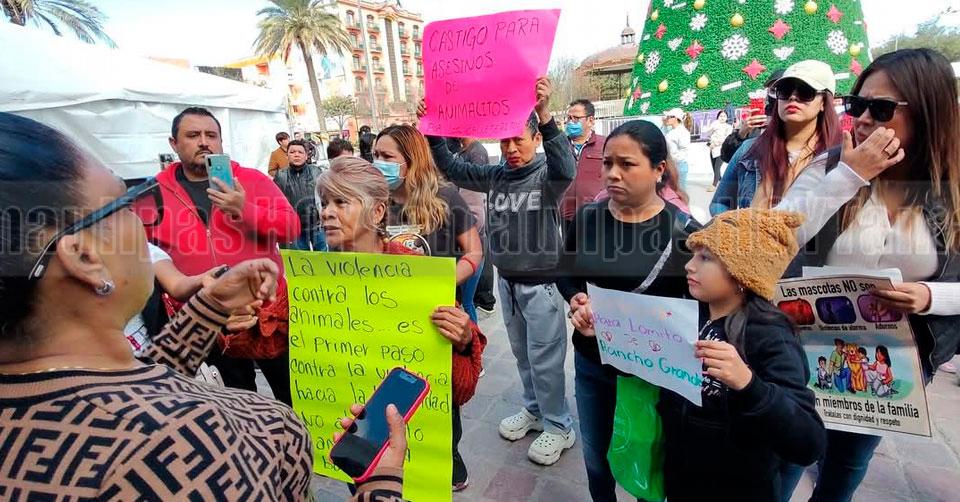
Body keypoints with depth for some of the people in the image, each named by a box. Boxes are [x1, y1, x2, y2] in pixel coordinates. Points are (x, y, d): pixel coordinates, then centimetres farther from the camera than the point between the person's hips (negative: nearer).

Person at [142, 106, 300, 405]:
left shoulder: (253, 180, -2)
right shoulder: (156, 193, 2)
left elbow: (291, 227, -10)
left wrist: (244, 210, -24)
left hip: (267, 311, -1)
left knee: (293, 395, 12)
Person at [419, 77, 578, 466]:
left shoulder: (547, 175, -12)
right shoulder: (495, 176, 4)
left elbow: (566, 169, -35)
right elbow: (452, 170, 4)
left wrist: (545, 114, -47)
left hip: (541, 283, -6)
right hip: (507, 281, 6)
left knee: (545, 358, 4)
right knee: (522, 353, 20)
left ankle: (558, 426, 24)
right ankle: (534, 409, 40)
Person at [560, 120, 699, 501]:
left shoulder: (683, 231, -16)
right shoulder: (587, 218, -5)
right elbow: (566, 274, 7)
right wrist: (576, 299, -14)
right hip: (591, 362, 4)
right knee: (596, 457, 24)